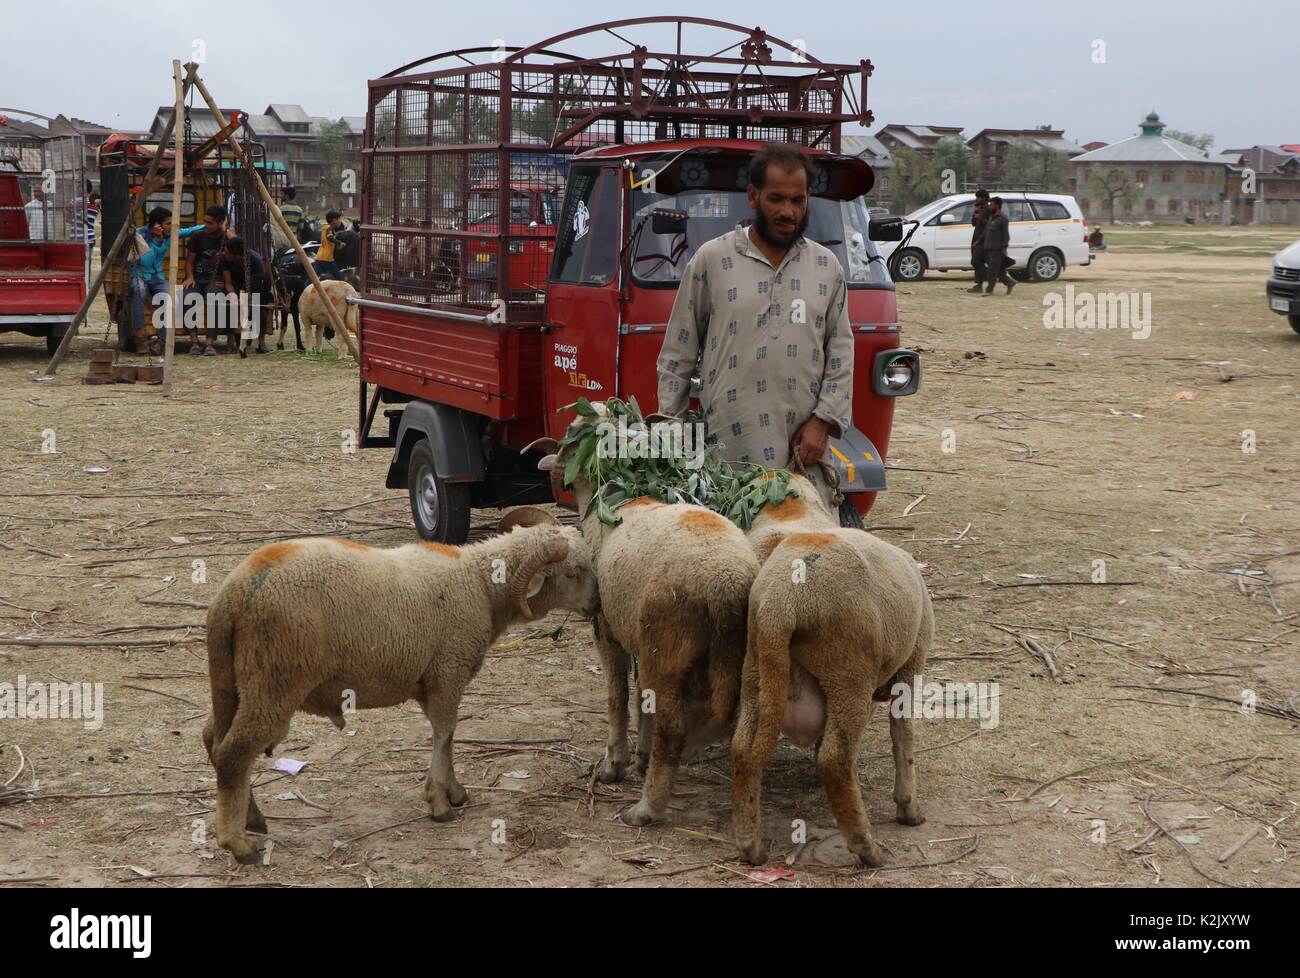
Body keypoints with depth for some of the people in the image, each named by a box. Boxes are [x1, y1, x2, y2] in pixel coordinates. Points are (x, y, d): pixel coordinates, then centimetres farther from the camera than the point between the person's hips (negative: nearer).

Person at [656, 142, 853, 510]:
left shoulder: (827, 267, 14)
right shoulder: (711, 259, 5)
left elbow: (841, 356, 14)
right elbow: (677, 355, 7)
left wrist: (823, 420, 1)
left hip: (805, 451, 3)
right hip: (728, 447, -3)